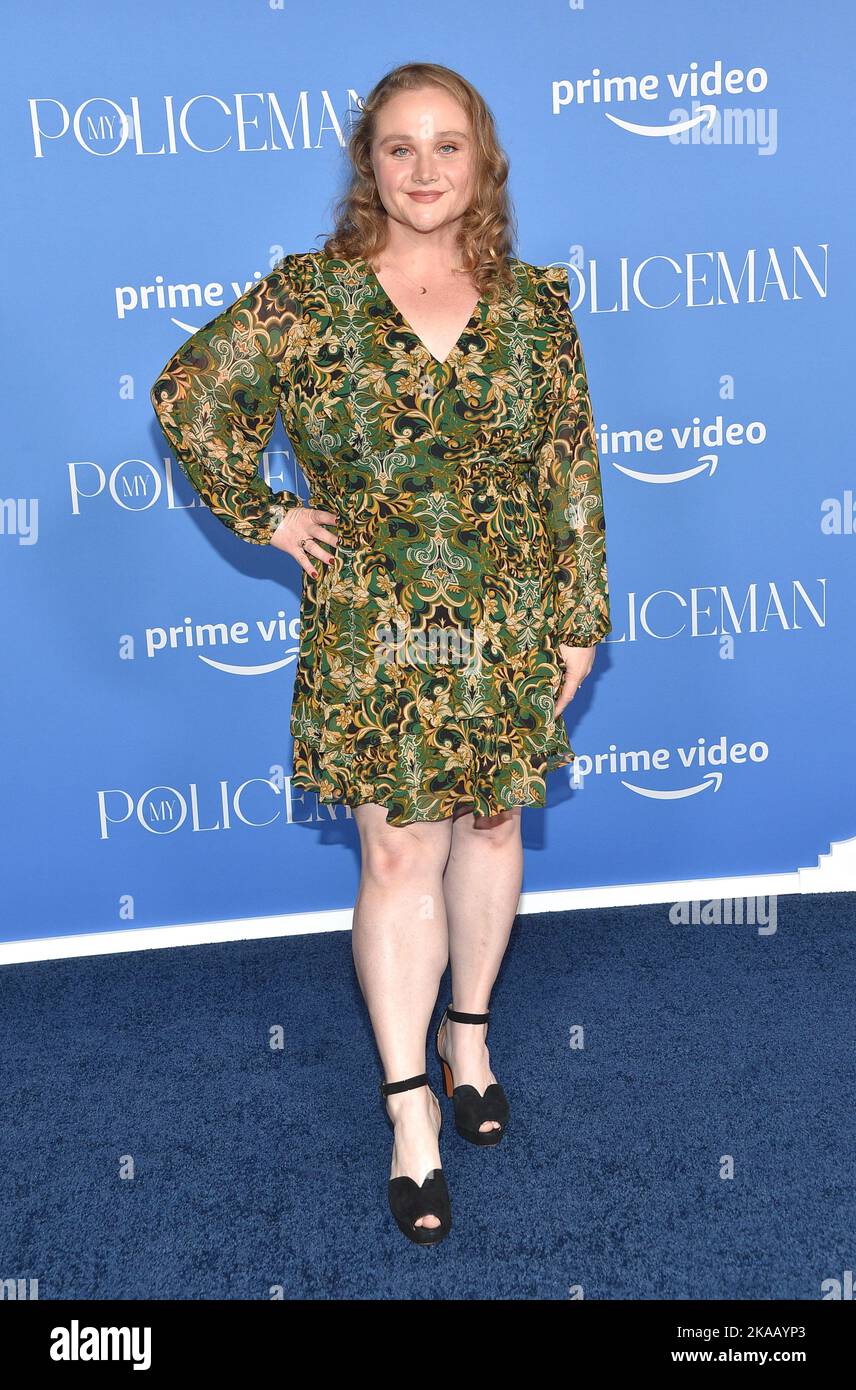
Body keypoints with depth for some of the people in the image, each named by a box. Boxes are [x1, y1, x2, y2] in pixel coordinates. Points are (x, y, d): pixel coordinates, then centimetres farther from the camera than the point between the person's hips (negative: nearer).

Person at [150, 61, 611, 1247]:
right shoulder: (309, 294, -4)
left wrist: (581, 617, 3)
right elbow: (188, 393, 6)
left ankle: (468, 1030, 37)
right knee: (400, 852, 1)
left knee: (490, 825, 14)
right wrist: (262, 517, 1)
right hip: (372, 629, -2)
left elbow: (573, 469, 3)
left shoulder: (536, 302, 2)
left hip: (509, 627, 3)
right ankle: (411, 1110, 13)